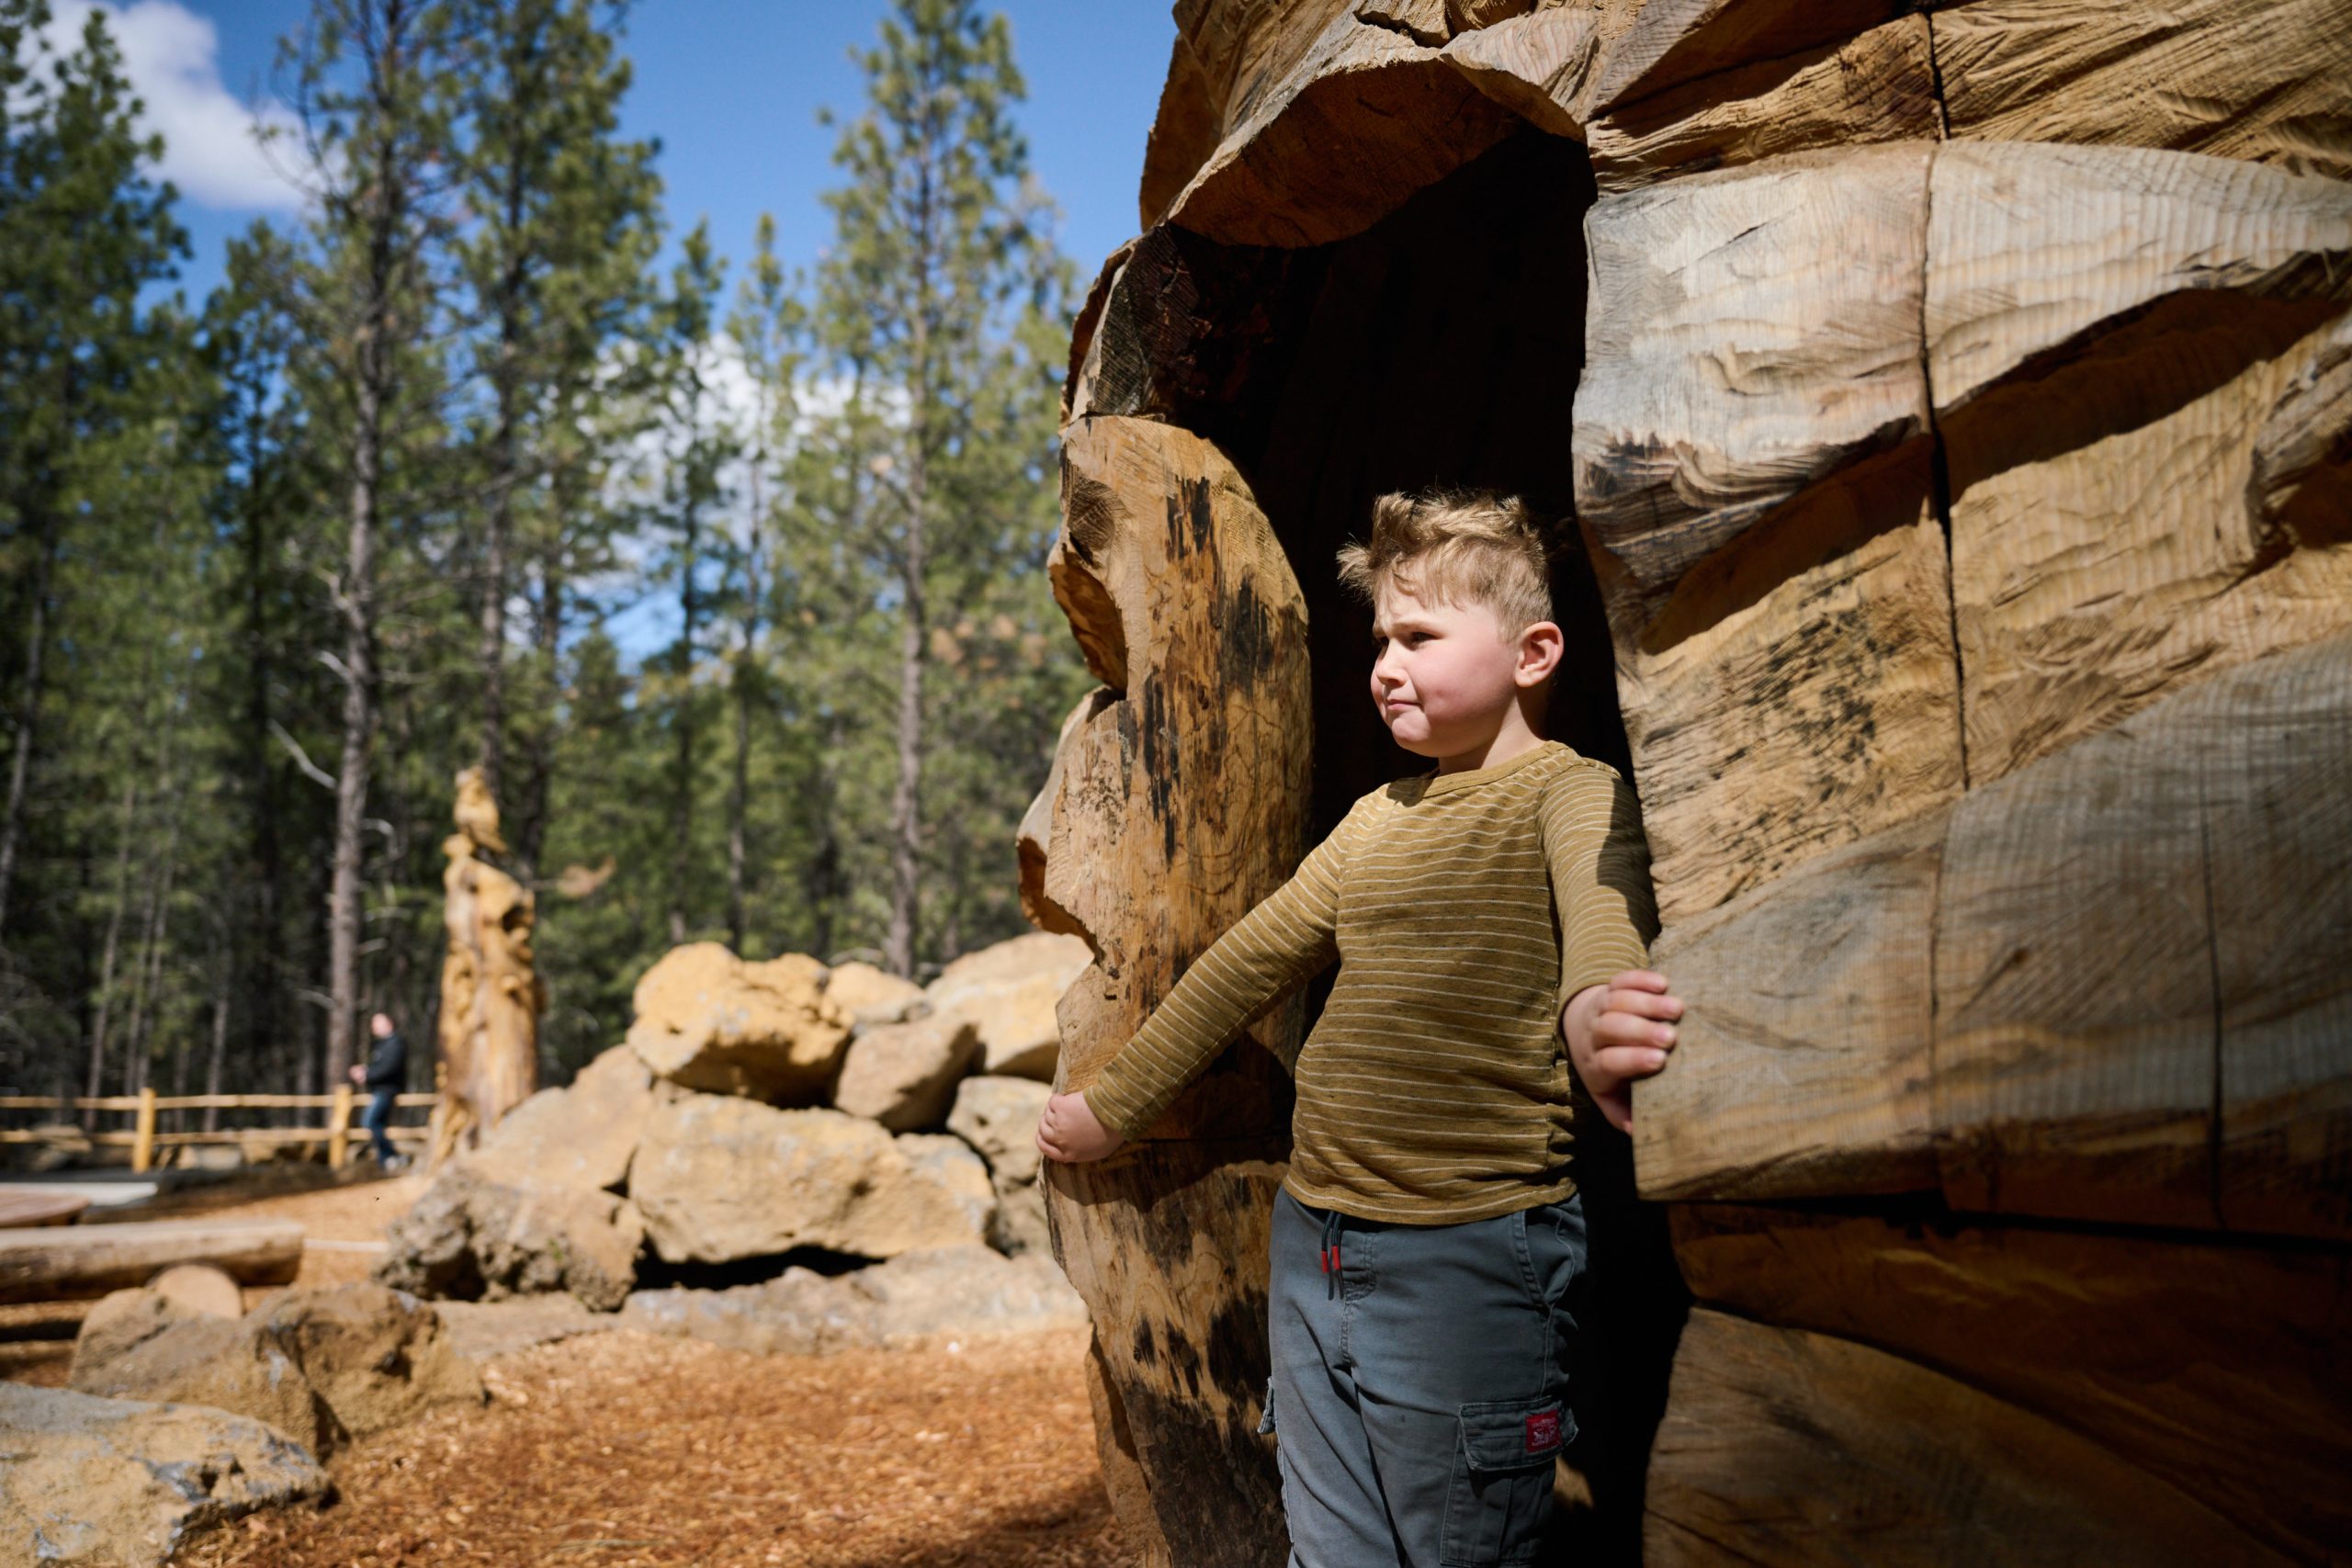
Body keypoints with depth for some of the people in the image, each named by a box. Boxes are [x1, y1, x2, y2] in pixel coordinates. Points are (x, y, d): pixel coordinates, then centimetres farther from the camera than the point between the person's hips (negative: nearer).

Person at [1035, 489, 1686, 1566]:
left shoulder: (1572, 793, -6)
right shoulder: (1381, 817, 14)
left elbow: (1603, 913, -28)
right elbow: (1251, 959, 21)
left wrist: (1592, 1015, -52)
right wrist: (1111, 1104, 25)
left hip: (1471, 1263, -7)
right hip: (1310, 1244, 7)